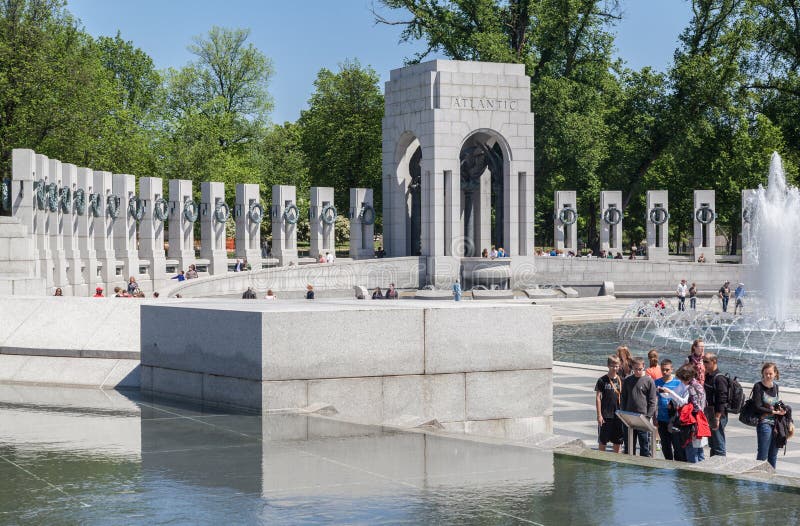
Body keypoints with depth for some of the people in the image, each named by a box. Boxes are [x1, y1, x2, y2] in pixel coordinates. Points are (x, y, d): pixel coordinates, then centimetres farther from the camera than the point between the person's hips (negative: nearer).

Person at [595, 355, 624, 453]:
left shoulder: (621, 380, 5)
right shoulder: (602, 380, -5)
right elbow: (598, 398, -5)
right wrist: (599, 415, -9)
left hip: (618, 415, 3)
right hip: (605, 415, -3)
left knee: (617, 440, 9)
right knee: (602, 440, 3)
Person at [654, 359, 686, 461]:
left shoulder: (678, 382, -4)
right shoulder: (657, 383, 5)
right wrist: (655, 418, 6)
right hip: (662, 420, 4)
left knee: (678, 446, -3)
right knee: (665, 447, 12)